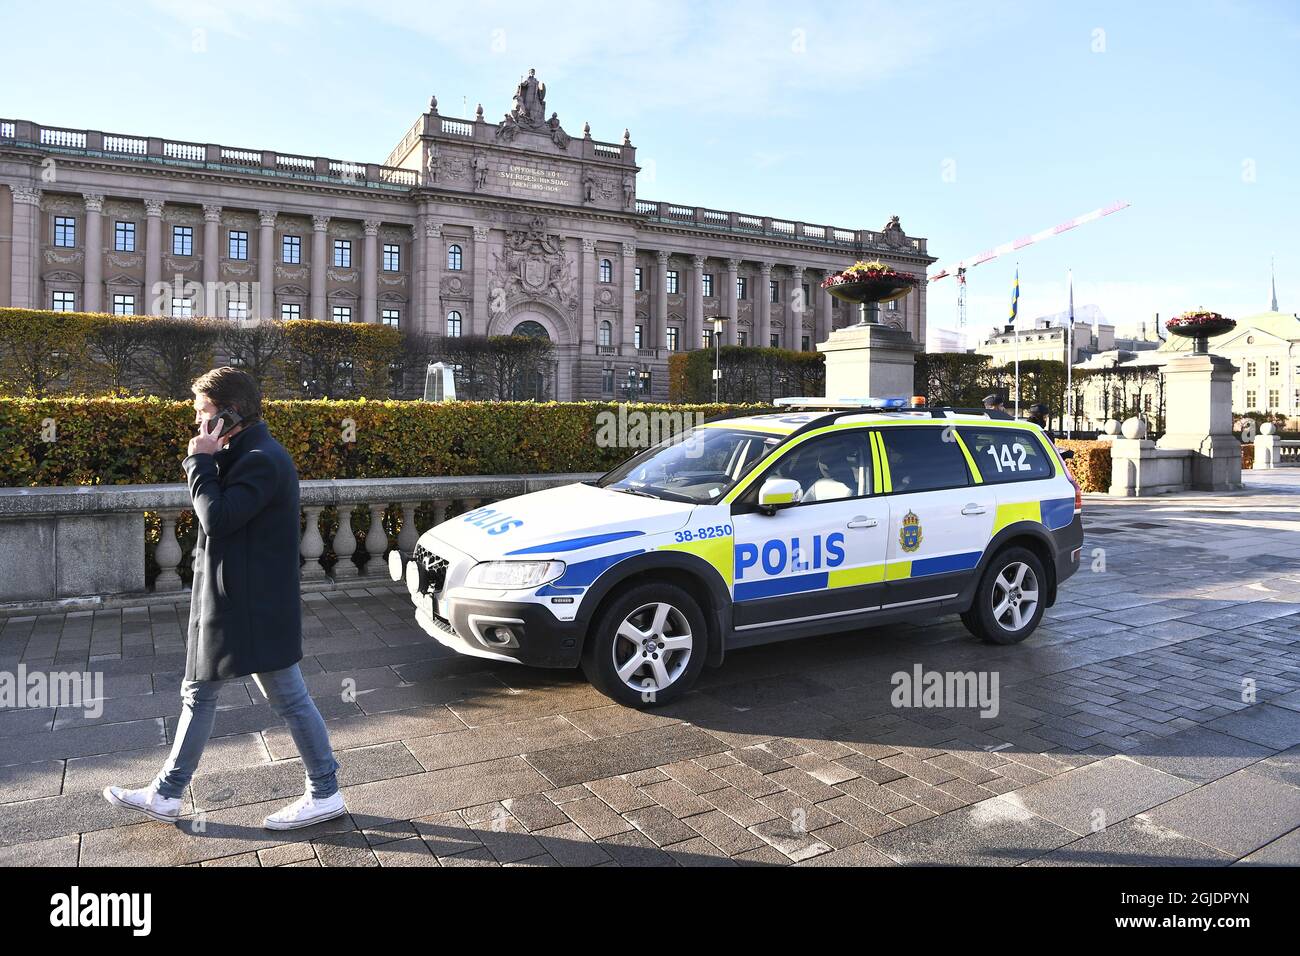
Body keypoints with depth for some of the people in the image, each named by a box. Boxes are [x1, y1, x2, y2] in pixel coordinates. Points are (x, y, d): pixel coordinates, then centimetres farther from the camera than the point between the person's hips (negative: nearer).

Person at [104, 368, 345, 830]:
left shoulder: (263, 460, -20)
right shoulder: (239, 455, 12)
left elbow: (217, 519, -25)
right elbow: (219, 515, 13)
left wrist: (201, 461, -15)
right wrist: (205, 462, 0)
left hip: (255, 606, -10)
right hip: (227, 601, 11)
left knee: (288, 698, 1)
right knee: (198, 694, 18)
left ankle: (326, 793, 15)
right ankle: (166, 795, 33)